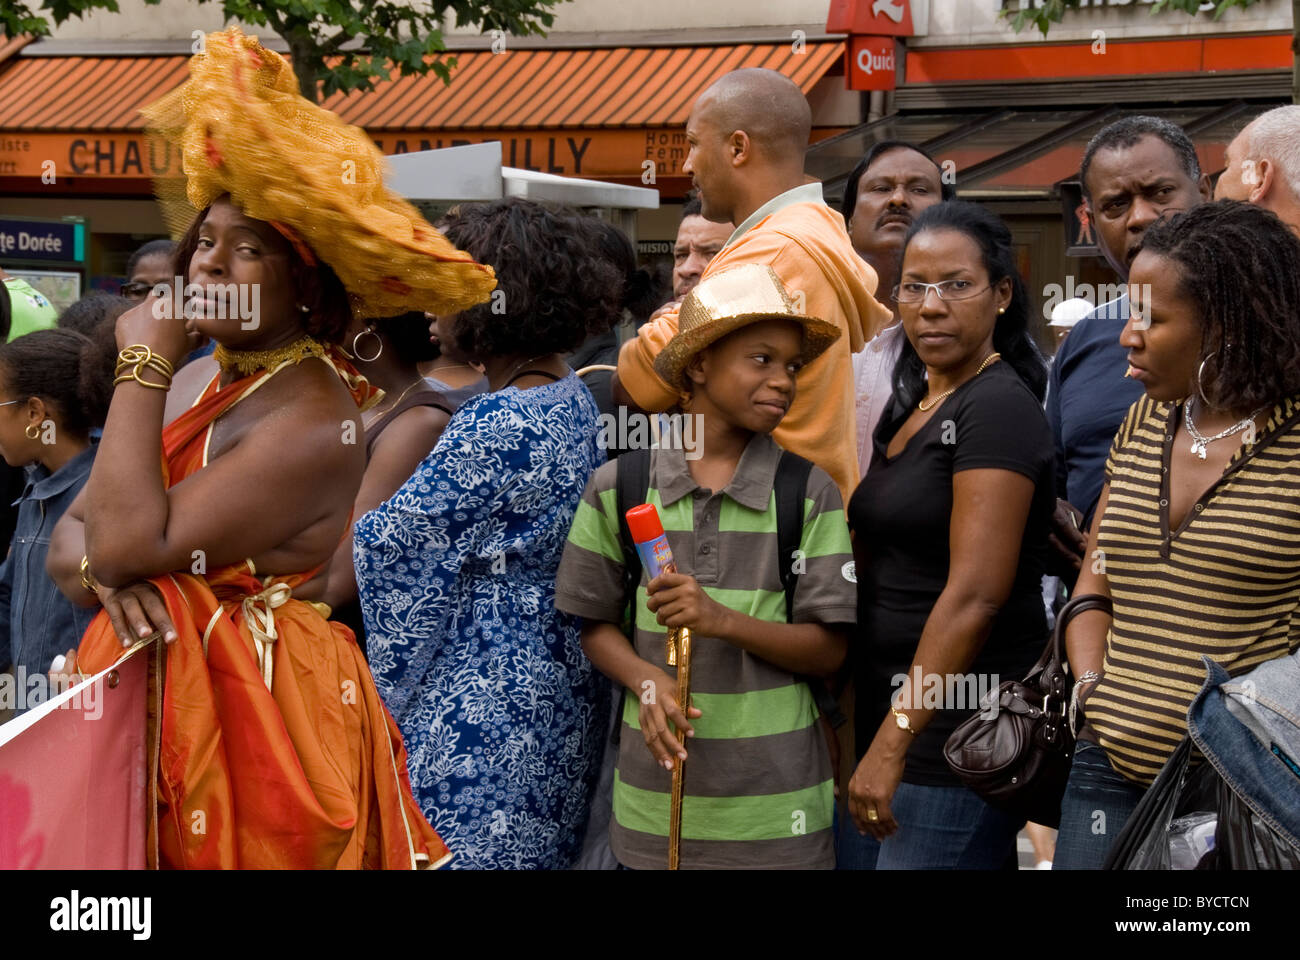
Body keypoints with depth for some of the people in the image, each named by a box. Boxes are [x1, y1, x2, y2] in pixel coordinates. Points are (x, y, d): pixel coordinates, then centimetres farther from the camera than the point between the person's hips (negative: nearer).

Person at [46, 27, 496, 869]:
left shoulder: (312, 419, -18)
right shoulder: (198, 381, 8)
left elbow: (132, 543, -25)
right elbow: (72, 535, 8)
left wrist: (143, 365, -18)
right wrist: (100, 569, -16)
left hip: (250, 708, -8)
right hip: (149, 696, 8)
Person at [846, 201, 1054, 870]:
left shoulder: (997, 408, -14)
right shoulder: (913, 404, 14)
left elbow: (975, 594, -22)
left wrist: (892, 744, -23)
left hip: (961, 730, -9)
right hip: (896, 707, 9)